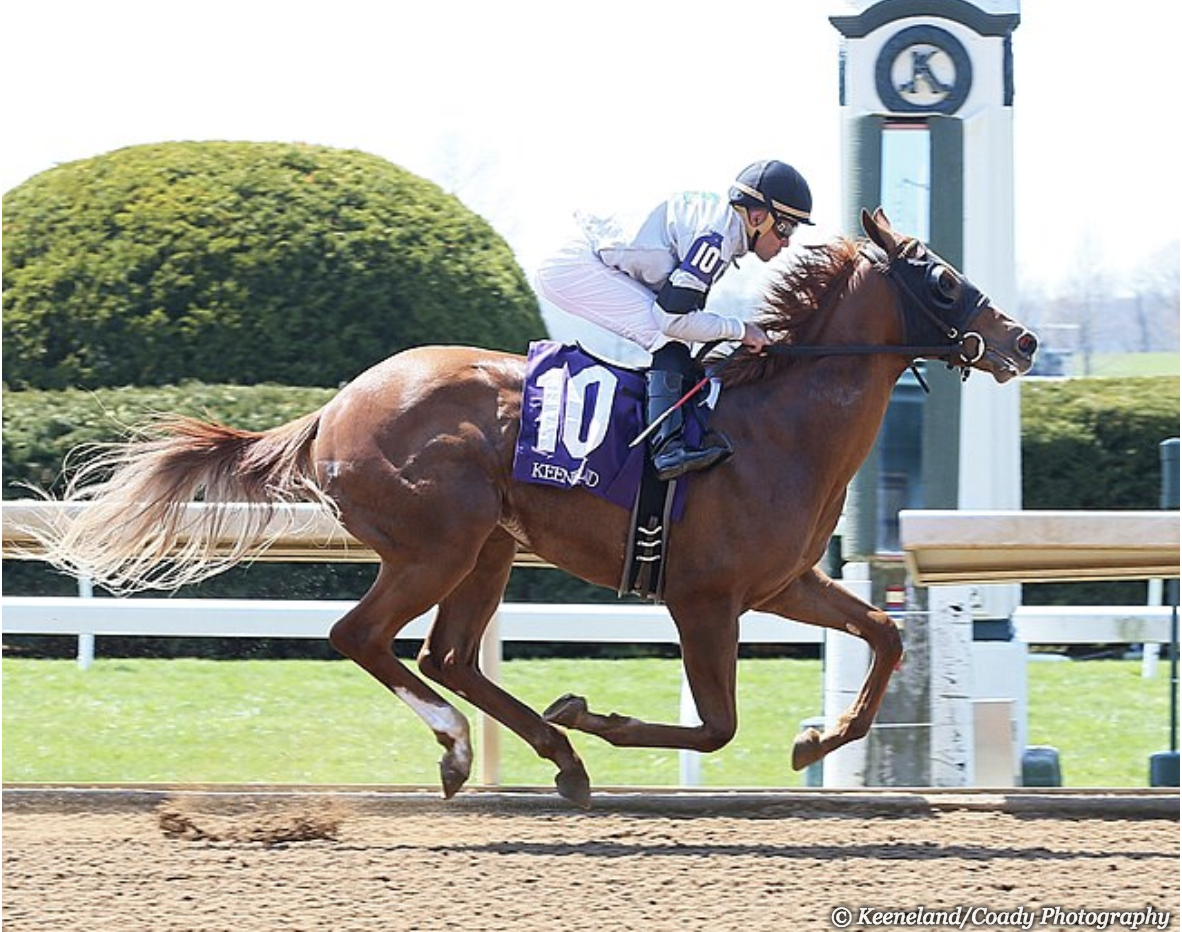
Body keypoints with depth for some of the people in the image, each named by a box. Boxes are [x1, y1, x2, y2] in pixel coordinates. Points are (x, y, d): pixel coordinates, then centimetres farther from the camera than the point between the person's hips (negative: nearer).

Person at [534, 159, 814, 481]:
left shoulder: (719, 217, 12)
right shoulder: (715, 235, -20)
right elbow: (673, 317, -22)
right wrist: (739, 330, -11)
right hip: (575, 270, -11)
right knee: (668, 334, -17)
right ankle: (667, 448, -27)